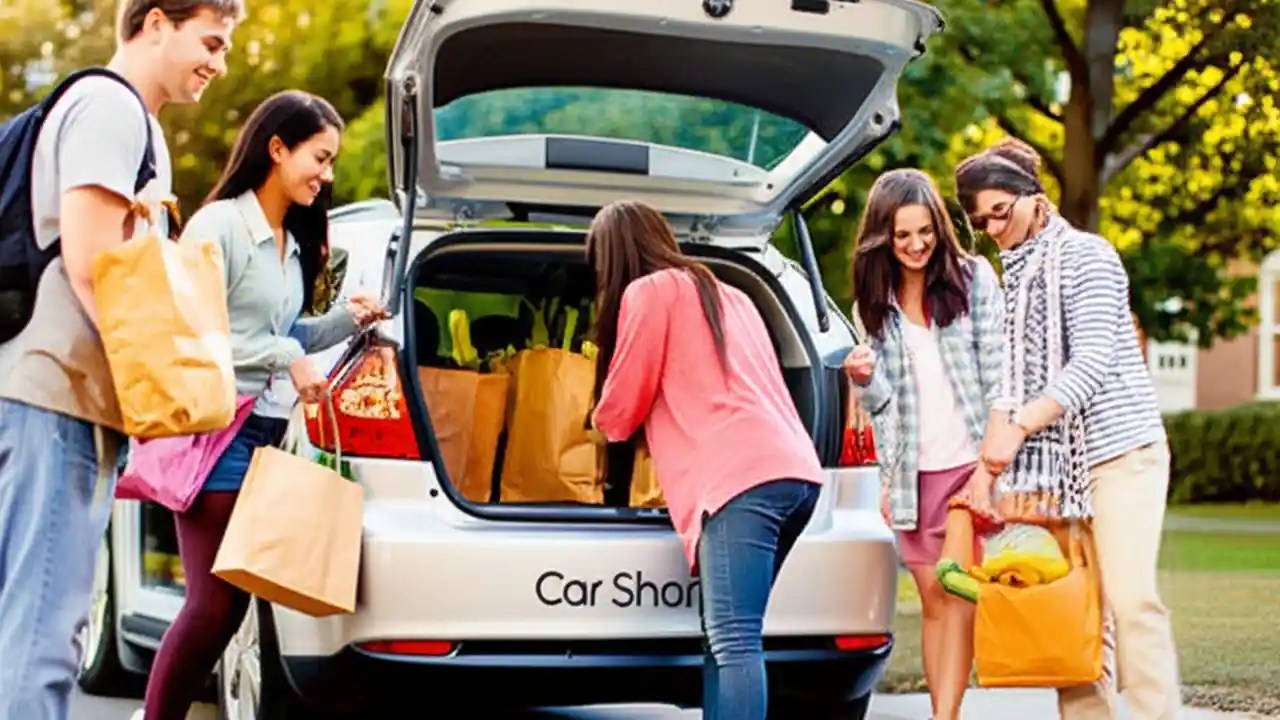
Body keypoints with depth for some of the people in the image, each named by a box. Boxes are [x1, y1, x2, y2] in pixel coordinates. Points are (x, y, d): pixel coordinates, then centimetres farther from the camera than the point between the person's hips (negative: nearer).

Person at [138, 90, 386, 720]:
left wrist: (344, 320, 5)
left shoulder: (294, 241, 16)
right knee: (213, 604, -12)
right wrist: (284, 357, -17)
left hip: (266, 433, 9)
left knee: (233, 602, 8)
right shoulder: (219, 225, -9)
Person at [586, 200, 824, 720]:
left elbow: (621, 411, 10)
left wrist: (598, 423, 32)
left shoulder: (649, 291, 6)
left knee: (734, 642, -16)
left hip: (742, 478, -9)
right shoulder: (729, 296, 31)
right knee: (728, 637, 11)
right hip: (796, 473, 9)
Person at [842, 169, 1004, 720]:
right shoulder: (874, 301, 10)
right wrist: (864, 379, -12)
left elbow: (996, 372, -2)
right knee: (933, 600, 6)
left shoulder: (973, 277, 1)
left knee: (959, 596, -8)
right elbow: (884, 400, 11)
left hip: (970, 461, -3)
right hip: (914, 471, 3)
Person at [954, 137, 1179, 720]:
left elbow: (1093, 362, -14)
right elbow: (1012, 381, 11)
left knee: (1130, 599, -13)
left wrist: (1019, 425, -20)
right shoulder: (1013, 277, 15)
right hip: (1056, 463, 6)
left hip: (1121, 451, -6)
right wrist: (990, 461, 1)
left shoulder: (1085, 255, -5)